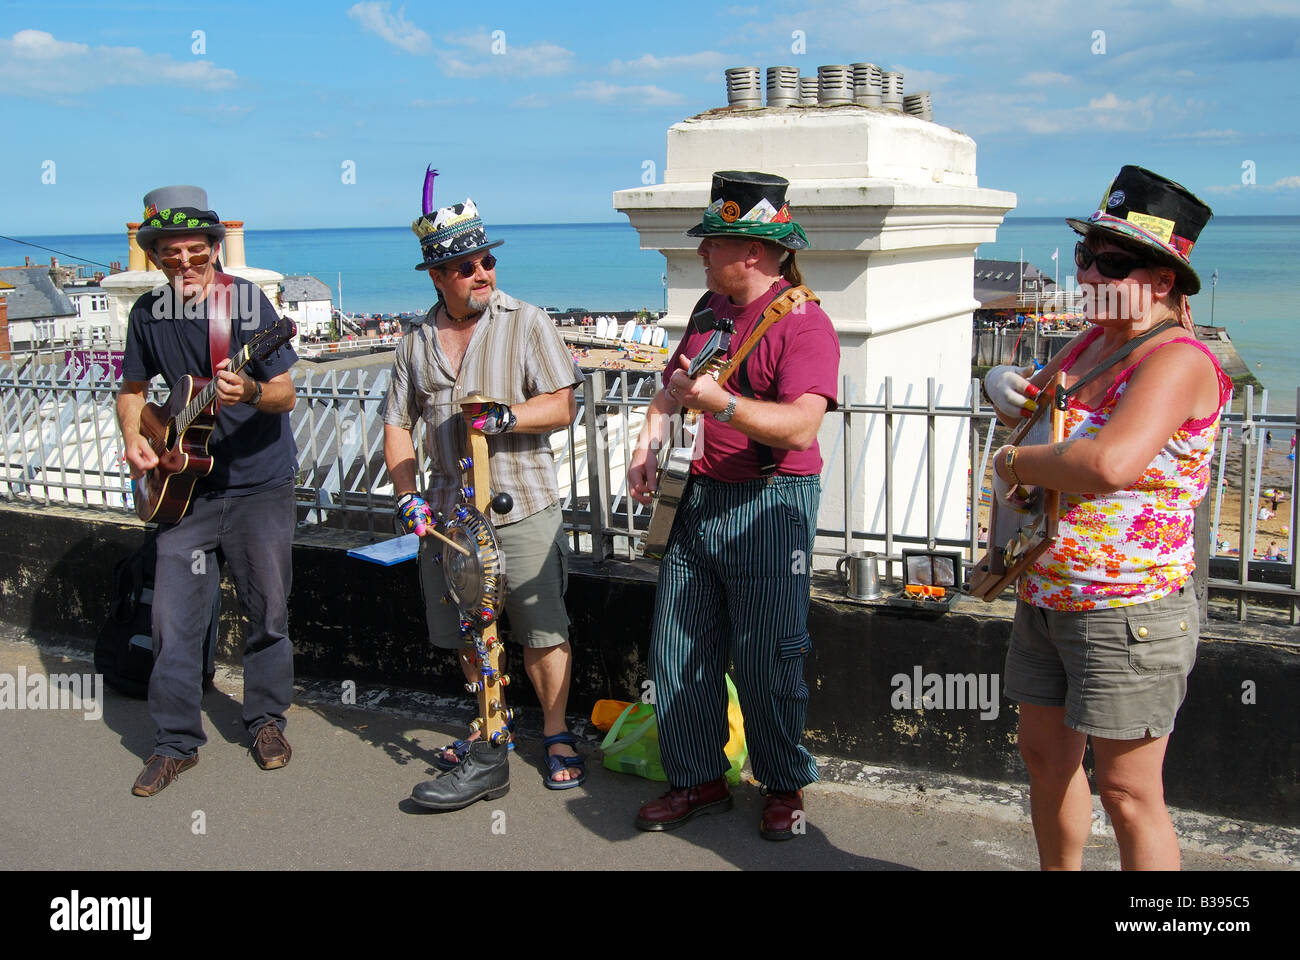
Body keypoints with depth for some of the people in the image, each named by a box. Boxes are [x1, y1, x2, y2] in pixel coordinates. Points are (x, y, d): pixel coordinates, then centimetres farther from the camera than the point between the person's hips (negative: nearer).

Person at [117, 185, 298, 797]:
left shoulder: (250, 301, -9)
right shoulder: (149, 313, 3)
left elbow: (286, 395, -12)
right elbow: (133, 390, 15)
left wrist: (250, 391, -33)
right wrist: (135, 441, -3)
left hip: (260, 484, -3)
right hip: (184, 487, 3)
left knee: (268, 612, 7)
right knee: (175, 621, 1)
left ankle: (266, 720, 27)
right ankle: (176, 742, 16)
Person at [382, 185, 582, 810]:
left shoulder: (526, 323, -1)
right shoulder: (418, 341, 9)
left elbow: (562, 406, -6)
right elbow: (398, 424, 13)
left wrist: (505, 416, -22)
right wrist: (406, 495, 1)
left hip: (522, 507, -4)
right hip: (446, 510, 4)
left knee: (542, 629, 0)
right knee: (469, 631, 13)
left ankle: (556, 736, 16)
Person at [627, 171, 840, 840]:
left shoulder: (804, 322, -12)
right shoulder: (712, 309, 14)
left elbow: (800, 427, -26)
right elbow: (673, 384, 27)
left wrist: (721, 403, -36)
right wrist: (649, 444, 10)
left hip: (770, 506, -8)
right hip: (701, 496, 8)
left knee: (765, 662, 0)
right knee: (675, 652, 10)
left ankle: (784, 786, 23)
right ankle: (697, 780, 26)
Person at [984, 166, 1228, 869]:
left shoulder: (1177, 359, -18)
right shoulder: (1091, 343, 10)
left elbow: (1109, 463, -36)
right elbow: (1028, 403, 29)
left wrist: (1016, 462, -18)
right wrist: (1009, 389, 5)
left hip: (1127, 610, -9)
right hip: (1043, 597, 9)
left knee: (1127, 795, 1)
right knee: (1046, 757, 21)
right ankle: (1059, 872, 41)